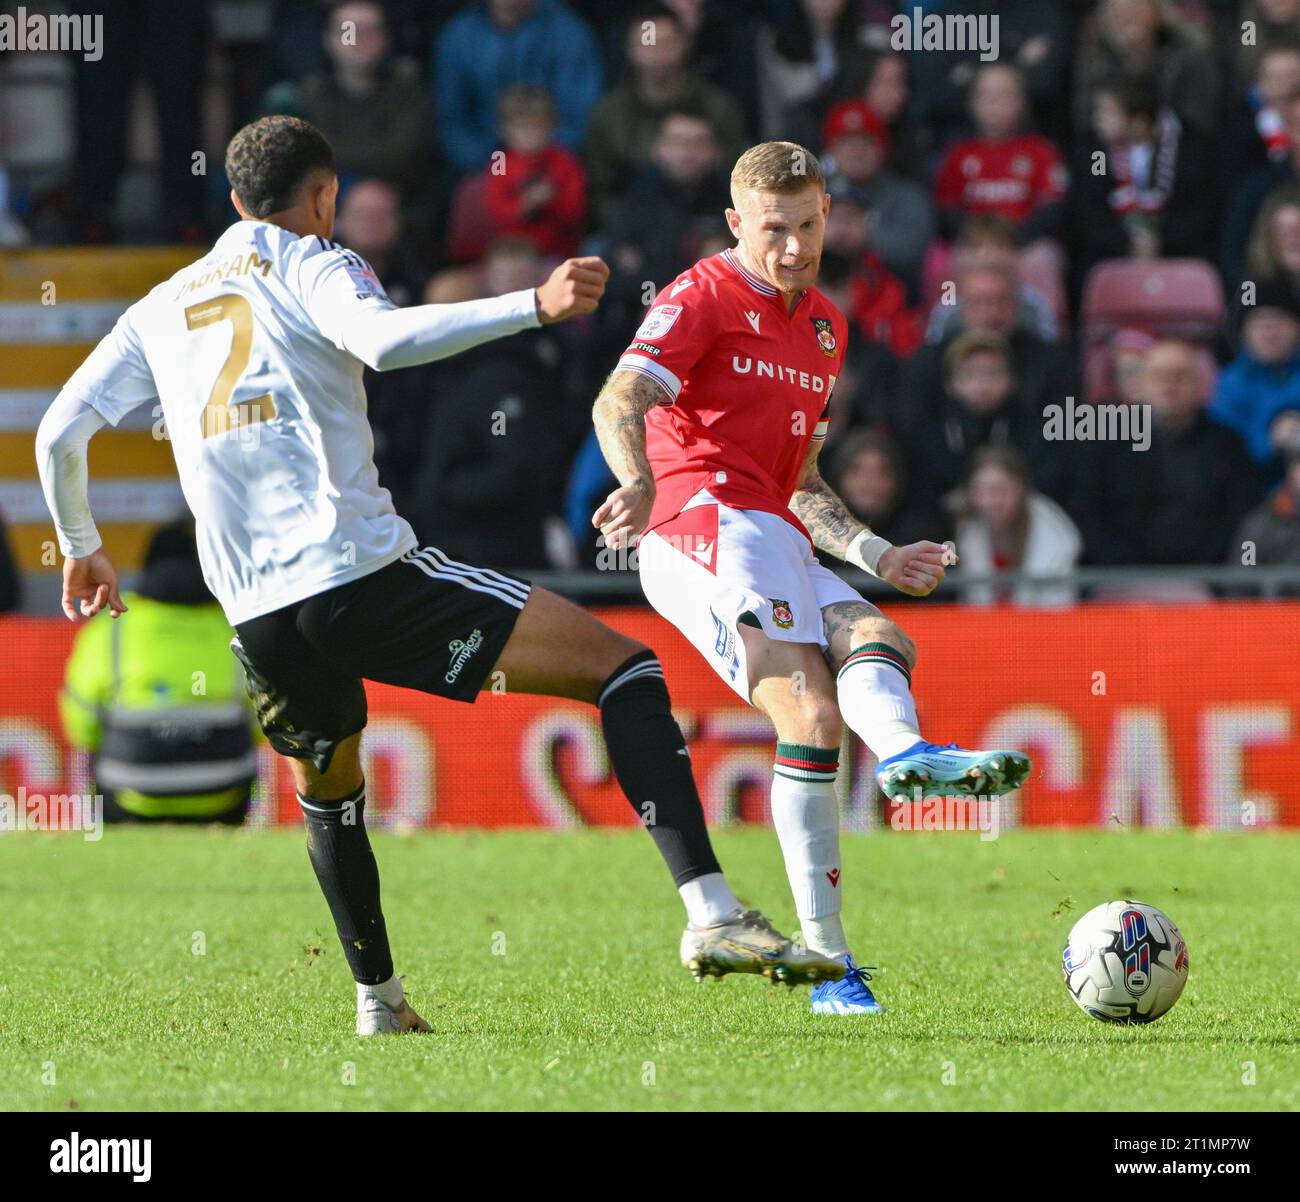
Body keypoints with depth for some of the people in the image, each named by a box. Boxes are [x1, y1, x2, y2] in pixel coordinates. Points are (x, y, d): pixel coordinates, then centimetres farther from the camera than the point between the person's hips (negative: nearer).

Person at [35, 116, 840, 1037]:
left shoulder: (159, 309, 21)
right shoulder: (311, 264, 6)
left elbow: (59, 434, 21)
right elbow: (382, 340, -17)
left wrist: (81, 548, 38)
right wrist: (534, 306, -21)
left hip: (258, 614, 6)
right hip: (364, 573, -5)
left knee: (328, 789, 35)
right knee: (624, 666, -4)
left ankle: (378, 996, 37)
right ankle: (711, 912, -21)